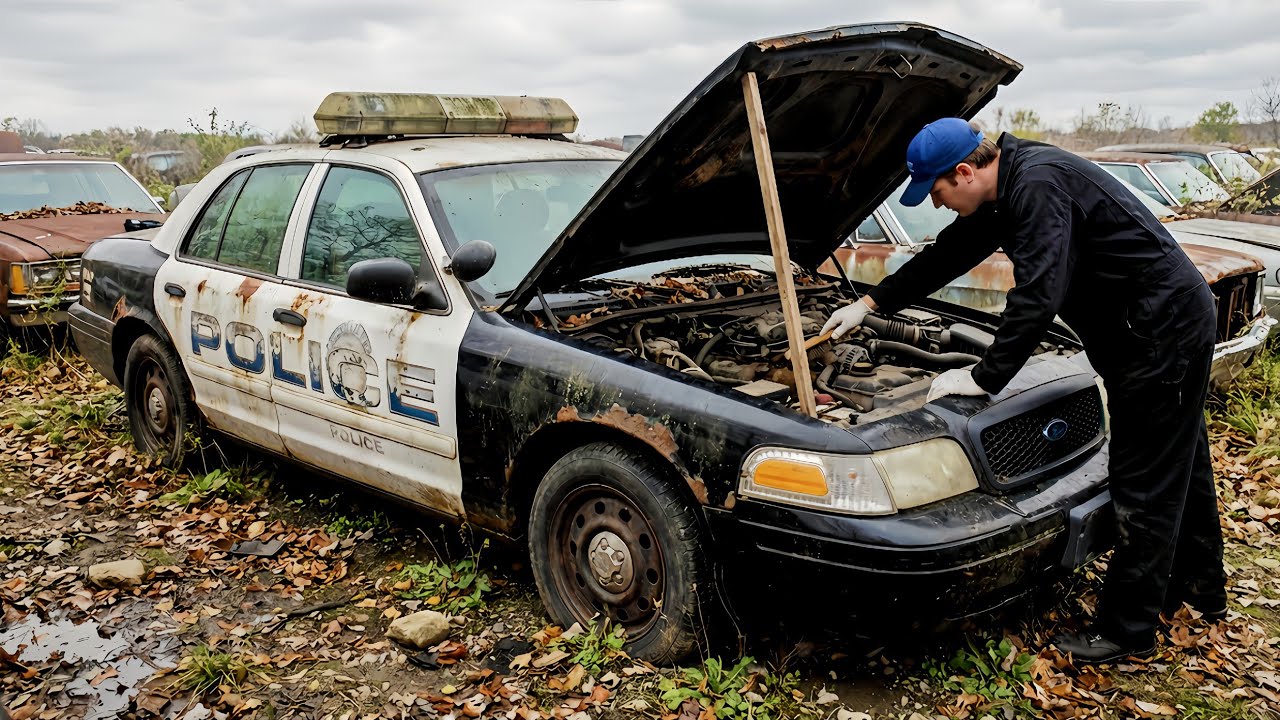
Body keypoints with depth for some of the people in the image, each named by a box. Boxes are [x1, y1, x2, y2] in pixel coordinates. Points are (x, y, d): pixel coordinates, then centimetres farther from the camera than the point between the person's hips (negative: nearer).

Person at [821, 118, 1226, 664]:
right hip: (1171, 323, 11)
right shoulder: (1006, 191, 8)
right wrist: (870, 303, 21)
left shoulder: (1038, 186, -25)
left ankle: (1127, 630, 9)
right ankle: (1201, 587, 41)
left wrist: (984, 378, -22)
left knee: (1144, 484, -3)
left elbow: (1036, 298, -30)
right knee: (1180, 463, 23)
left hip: (1165, 330, -11)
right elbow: (945, 257, 18)